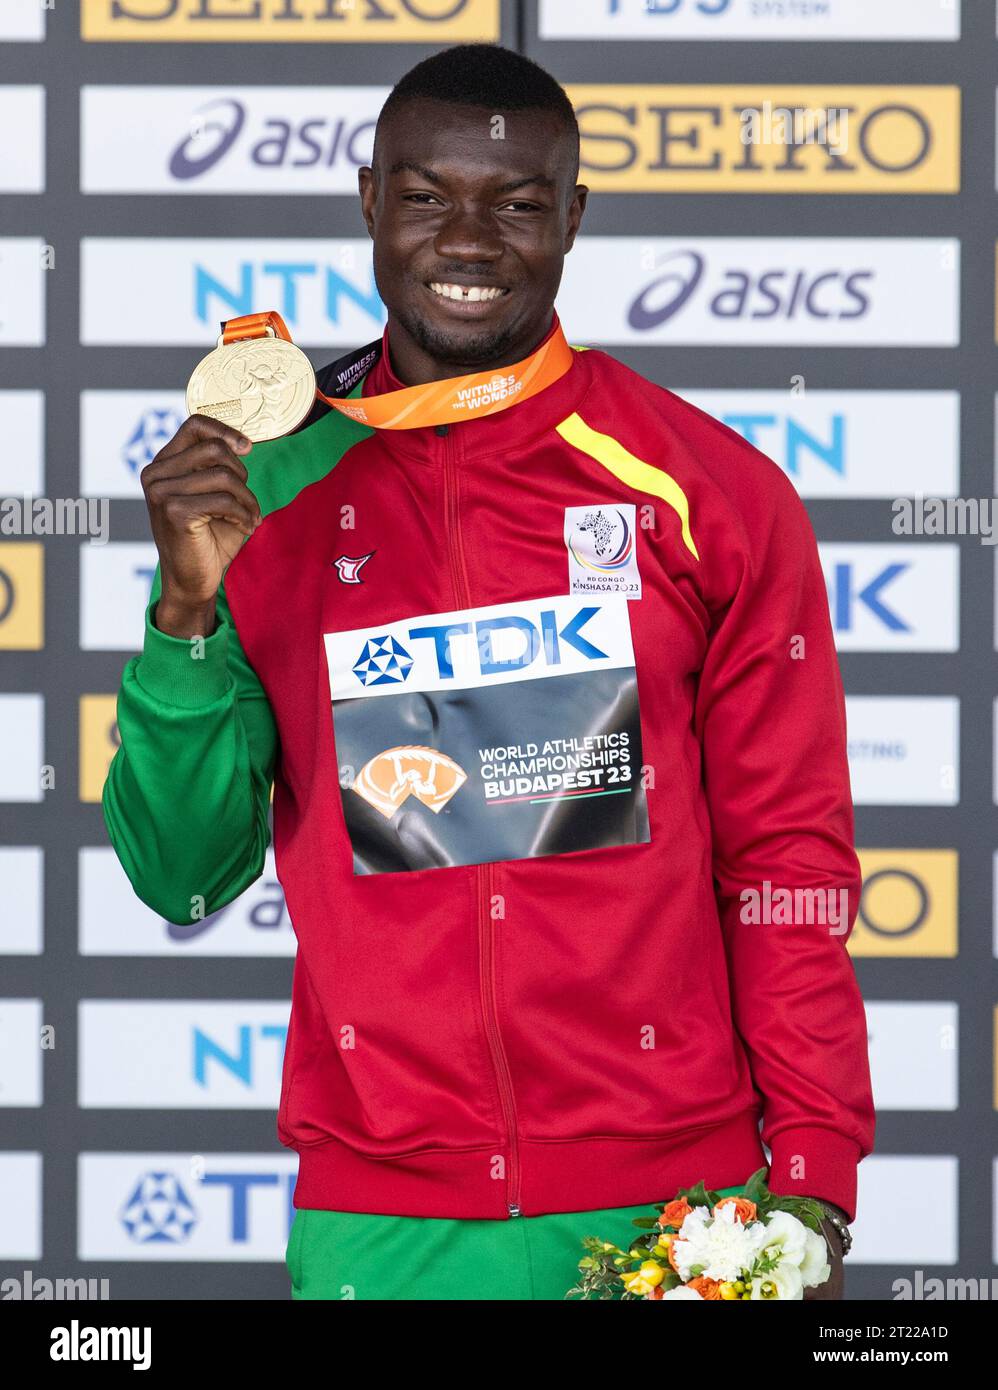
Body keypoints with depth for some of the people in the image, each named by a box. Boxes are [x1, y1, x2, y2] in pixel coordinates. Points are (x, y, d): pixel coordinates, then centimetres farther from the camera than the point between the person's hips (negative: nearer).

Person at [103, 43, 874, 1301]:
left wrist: (810, 1197, -5)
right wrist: (188, 608, -12)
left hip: (669, 1204, -1)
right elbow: (182, 878, 3)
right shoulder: (268, 494, 3)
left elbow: (789, 861, 1)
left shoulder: (712, 496, -1)